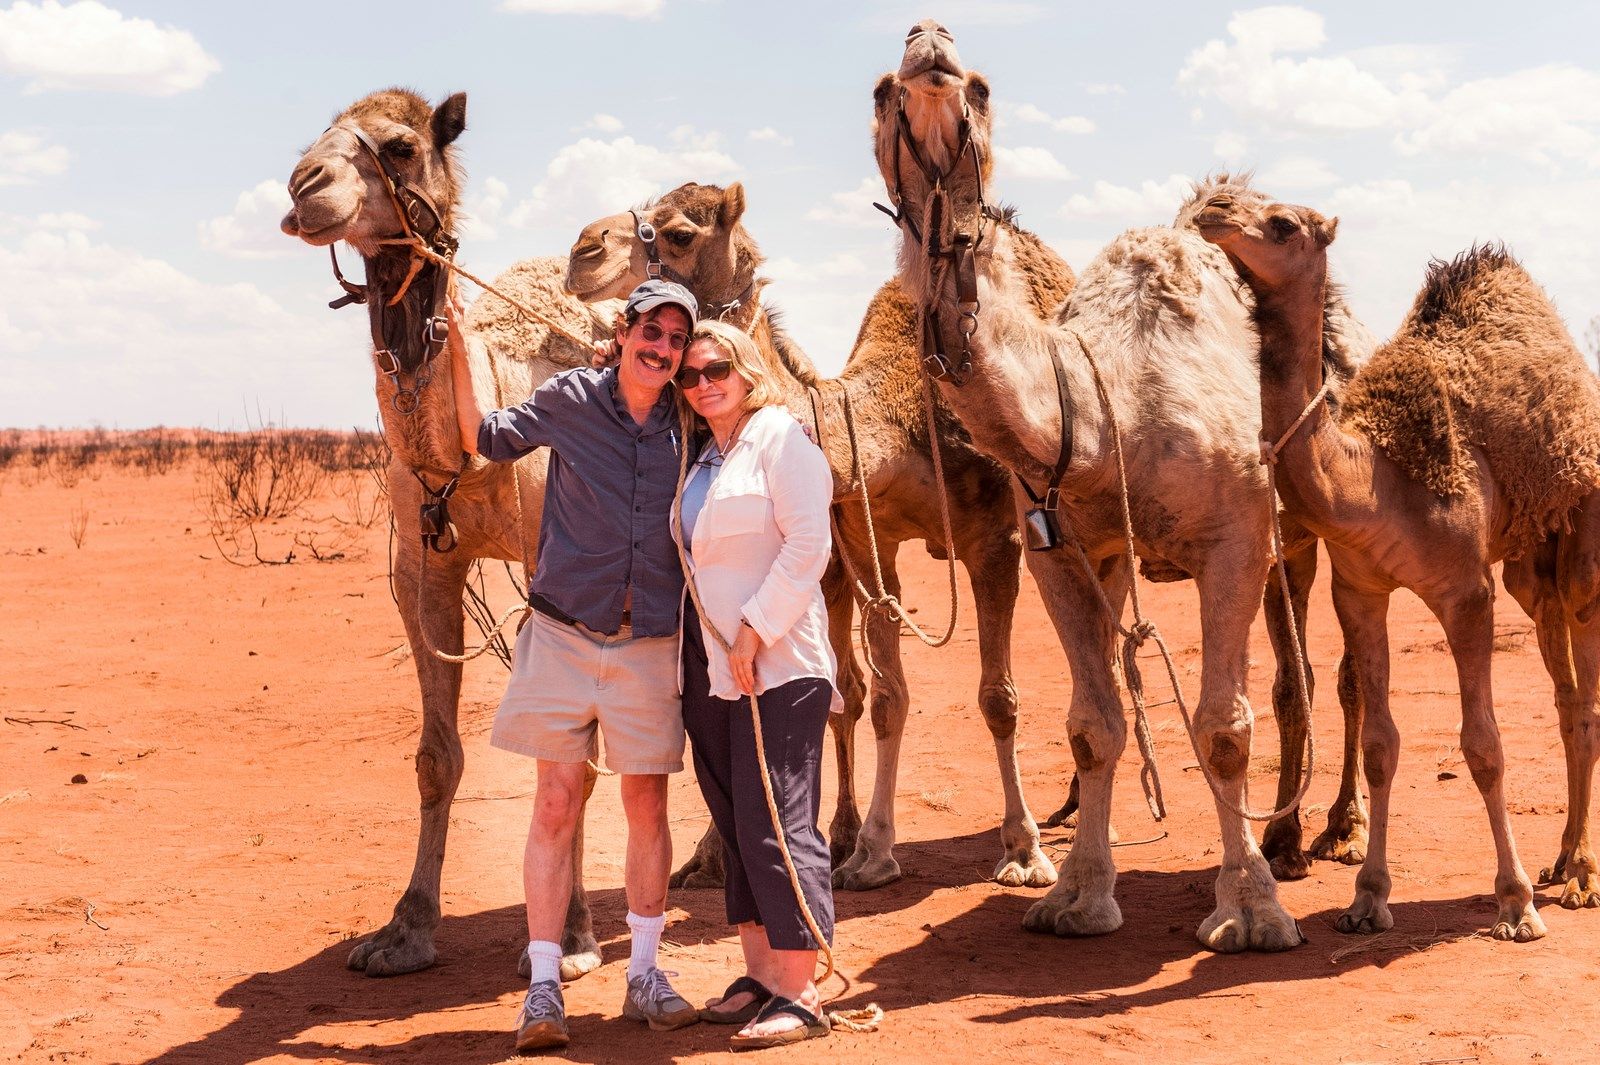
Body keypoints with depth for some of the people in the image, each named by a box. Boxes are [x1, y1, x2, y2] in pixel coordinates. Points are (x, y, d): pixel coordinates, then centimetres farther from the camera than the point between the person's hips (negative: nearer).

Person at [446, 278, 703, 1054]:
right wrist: (462, 350, 1)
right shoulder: (569, 398, -2)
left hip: (650, 641, 2)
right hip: (564, 632, -2)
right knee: (556, 802, -1)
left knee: (647, 805, 8)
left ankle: (645, 974, 22)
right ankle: (543, 986, 5)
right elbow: (486, 439, 9)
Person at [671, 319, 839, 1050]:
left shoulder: (780, 438, -7)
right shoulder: (699, 457, 15)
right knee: (734, 823, 10)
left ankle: (799, 994, -5)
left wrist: (755, 631, -17)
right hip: (707, 662, 8)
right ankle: (761, 974, 18)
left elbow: (808, 545, -15)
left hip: (776, 661, -8)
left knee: (775, 822, -9)